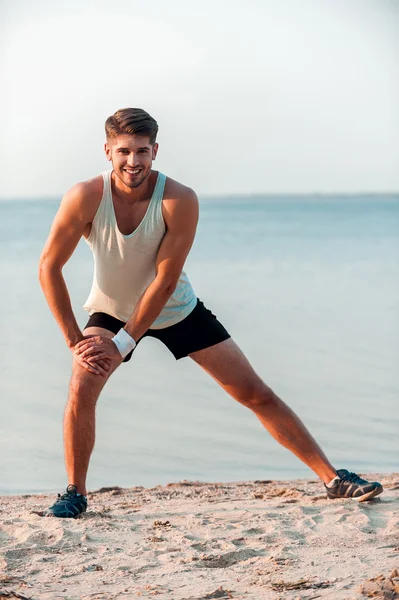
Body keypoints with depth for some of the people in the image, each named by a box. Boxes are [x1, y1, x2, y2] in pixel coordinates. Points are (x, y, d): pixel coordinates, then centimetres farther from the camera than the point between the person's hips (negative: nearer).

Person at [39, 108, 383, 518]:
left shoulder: (179, 201, -27)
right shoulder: (85, 198, -25)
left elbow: (165, 281, -24)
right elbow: (49, 267, -17)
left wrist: (122, 343, -24)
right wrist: (73, 338, -19)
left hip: (177, 310, 0)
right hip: (111, 310, 0)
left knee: (255, 393, -2)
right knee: (81, 388, -24)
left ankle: (333, 479, 5)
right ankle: (75, 494, -2)